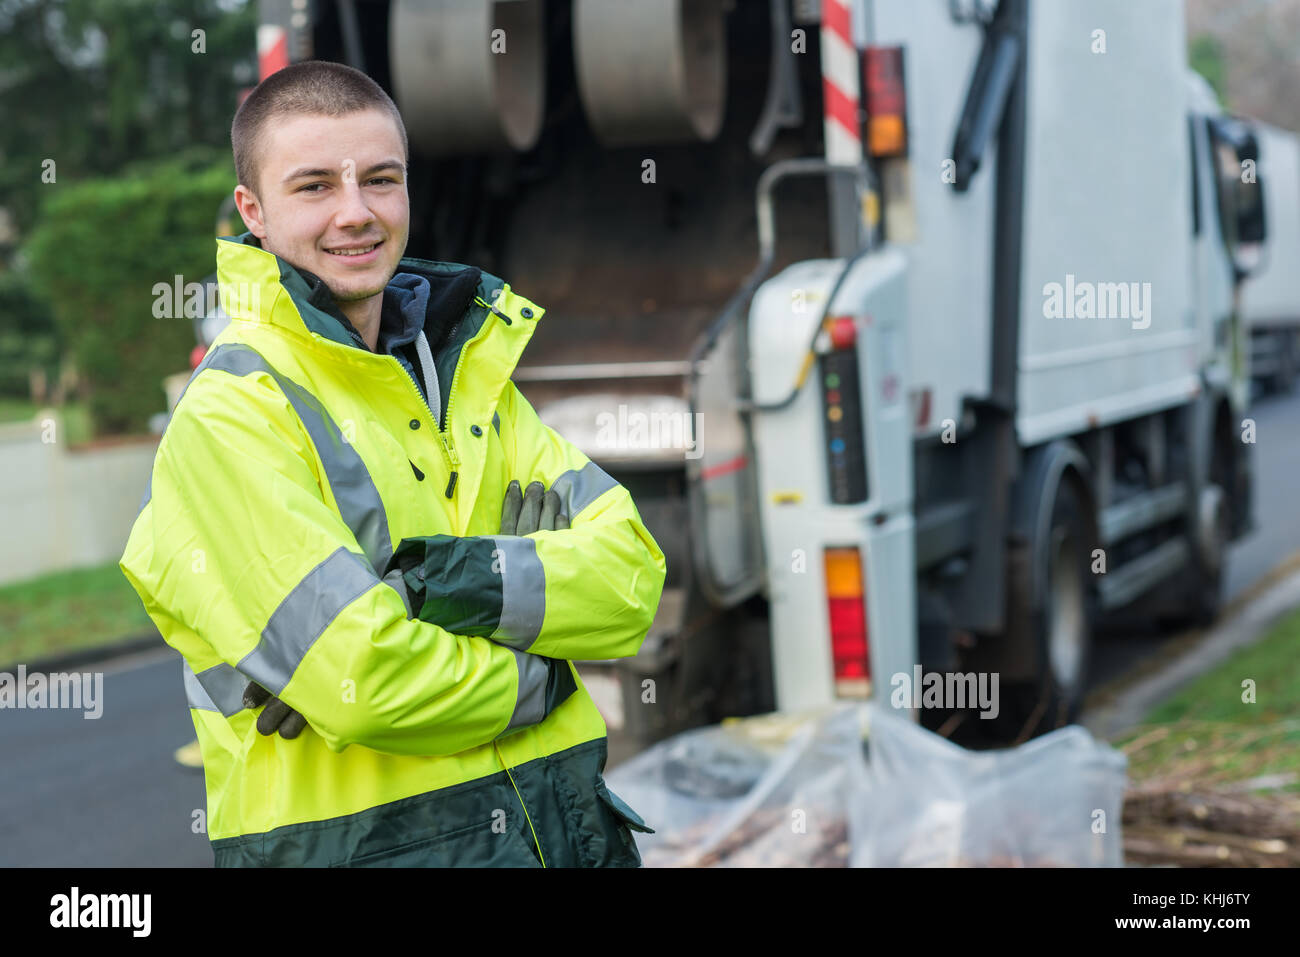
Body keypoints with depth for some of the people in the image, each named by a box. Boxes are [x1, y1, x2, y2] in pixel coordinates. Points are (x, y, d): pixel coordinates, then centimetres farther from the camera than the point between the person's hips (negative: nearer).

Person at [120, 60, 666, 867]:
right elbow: (360, 680, -22)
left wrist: (464, 580, -19)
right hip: (354, 839, -6)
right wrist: (540, 678, -9)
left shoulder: (470, 368, 8)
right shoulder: (226, 415, -13)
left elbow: (631, 578, -3)